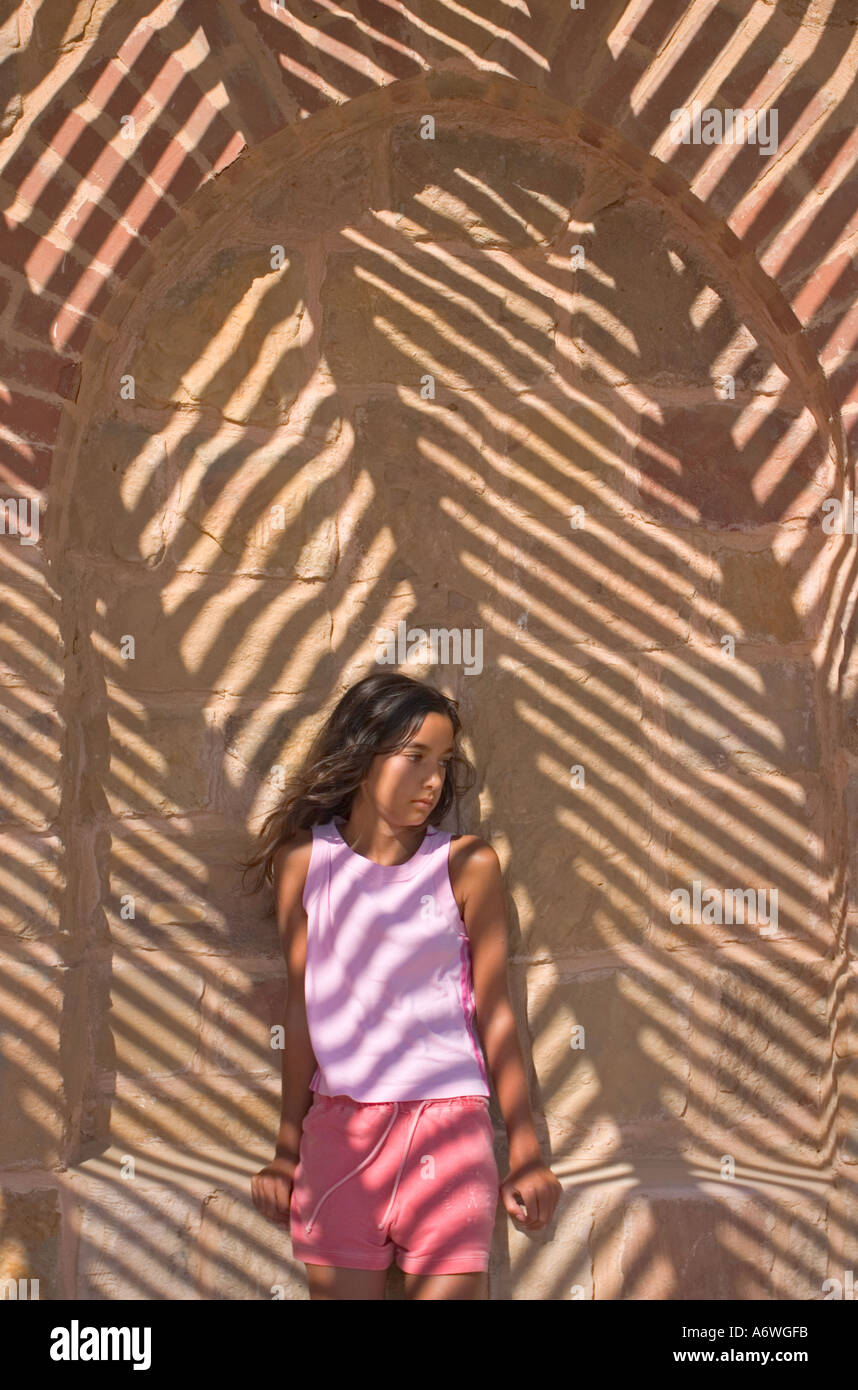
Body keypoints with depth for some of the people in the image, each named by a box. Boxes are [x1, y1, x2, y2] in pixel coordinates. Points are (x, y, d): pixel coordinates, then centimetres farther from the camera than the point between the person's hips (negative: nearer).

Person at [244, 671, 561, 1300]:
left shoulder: (467, 864, -4)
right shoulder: (305, 860, 0)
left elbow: (495, 1011, 0)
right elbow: (303, 1008, 6)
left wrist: (527, 1152, 2)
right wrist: (288, 1147, 11)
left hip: (448, 1126, -2)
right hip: (339, 1129, 2)